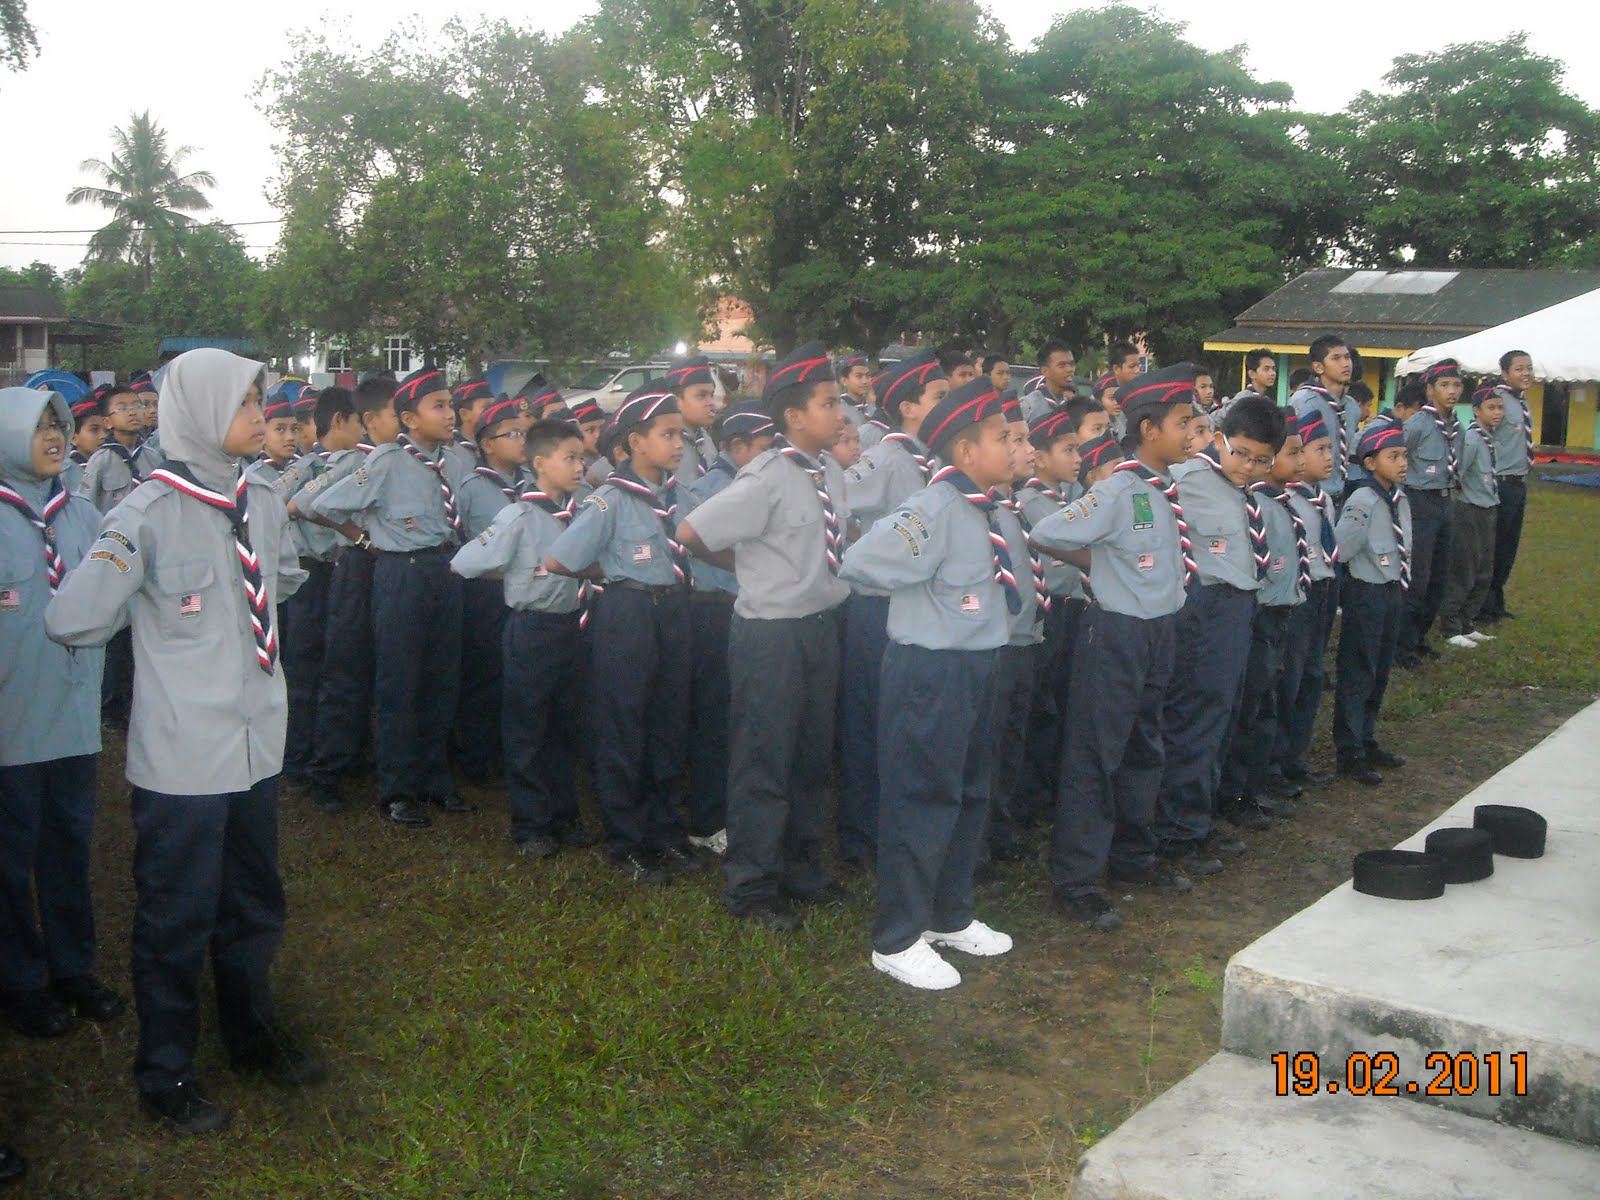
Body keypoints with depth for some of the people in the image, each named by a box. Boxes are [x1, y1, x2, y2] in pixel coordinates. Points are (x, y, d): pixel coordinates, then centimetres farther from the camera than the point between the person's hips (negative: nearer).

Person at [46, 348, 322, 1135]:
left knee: (254, 904, 21)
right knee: (177, 918, 8)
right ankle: (165, 1074, 27)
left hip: (256, 744, 6)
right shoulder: (150, 512, -15)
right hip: (181, 755, -6)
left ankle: (252, 1032, 42)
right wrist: (116, 555, -30)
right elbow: (73, 624, -21)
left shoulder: (261, 507, 4)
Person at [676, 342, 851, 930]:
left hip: (820, 627, 8)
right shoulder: (766, 479, -18)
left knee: (813, 758, 18)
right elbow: (691, 533, -18)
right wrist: (744, 565, -3)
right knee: (764, 764, 4)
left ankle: (801, 869, 35)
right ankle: (750, 887, 19)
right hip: (771, 633, -8)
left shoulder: (826, 477, 6)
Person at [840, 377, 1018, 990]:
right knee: (922, 799, -1)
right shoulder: (935, 510, -20)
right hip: (928, 672, -9)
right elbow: (860, 563, -23)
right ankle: (897, 940, 14)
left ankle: (949, 917, 36)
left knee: (970, 793, 19)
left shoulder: (984, 511, 7)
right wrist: (922, 595, -9)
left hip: (975, 666, 9)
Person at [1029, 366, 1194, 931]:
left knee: (1144, 750, 19)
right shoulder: (1119, 489, -18)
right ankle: (1074, 881, 4)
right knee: (1096, 755, -3)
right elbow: (1045, 534, -18)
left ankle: (1132, 856, 36)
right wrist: (1096, 563, -2)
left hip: (1158, 631, 8)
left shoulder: (1169, 488, 6)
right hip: (1115, 634, -8)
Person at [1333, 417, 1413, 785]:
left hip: (1393, 592, 8)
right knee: (1357, 676, 0)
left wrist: (1401, 586, 10)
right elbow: (1338, 550, -22)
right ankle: (1349, 754, 9)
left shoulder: (1399, 497, 5)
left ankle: (1367, 742, 30)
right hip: (1367, 594, -8)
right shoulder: (1363, 501, -20)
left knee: (1380, 673, 17)